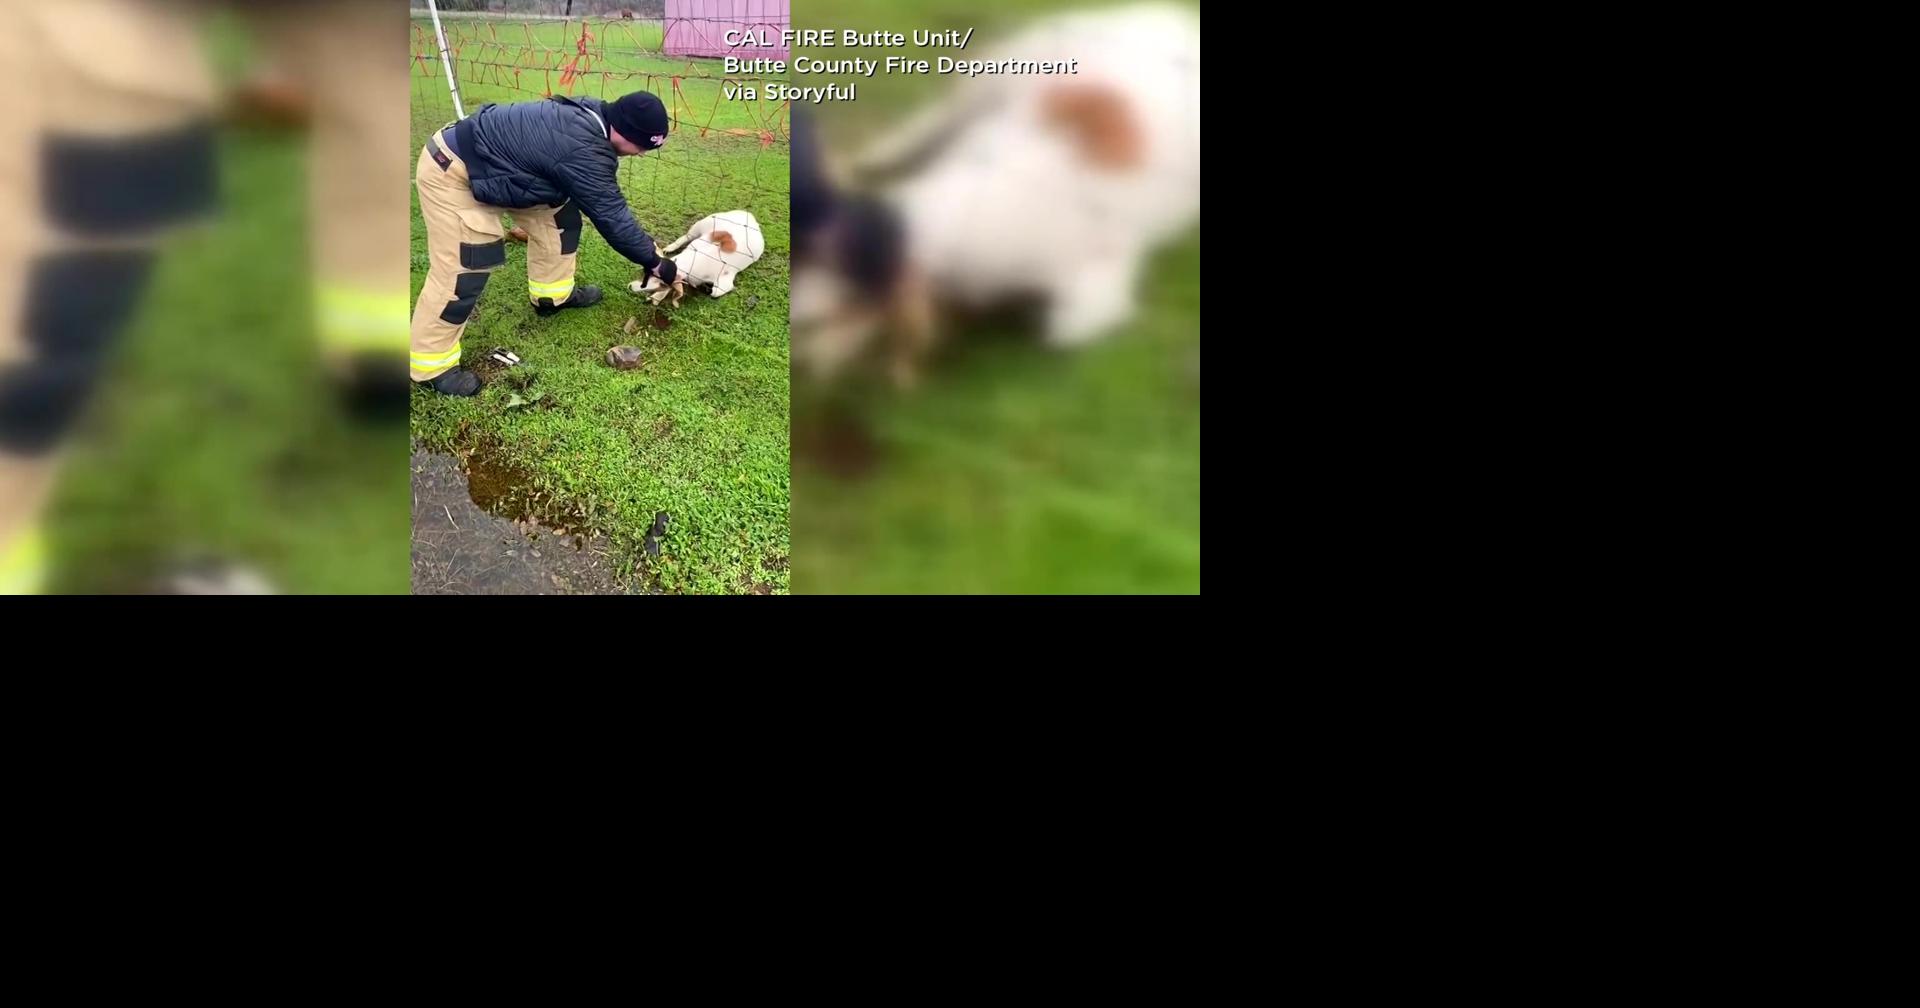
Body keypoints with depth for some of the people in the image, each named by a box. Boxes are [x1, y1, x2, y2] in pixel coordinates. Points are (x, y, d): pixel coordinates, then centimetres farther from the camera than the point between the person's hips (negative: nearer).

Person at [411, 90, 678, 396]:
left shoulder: (590, 117, -2)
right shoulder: (584, 152, -31)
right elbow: (612, 217, -21)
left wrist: (646, 244, 13)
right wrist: (654, 262, -10)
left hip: (487, 161, 10)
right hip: (452, 172, -10)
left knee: (557, 213, 14)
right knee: (460, 271, -10)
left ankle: (552, 295, 31)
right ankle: (429, 365, 0)